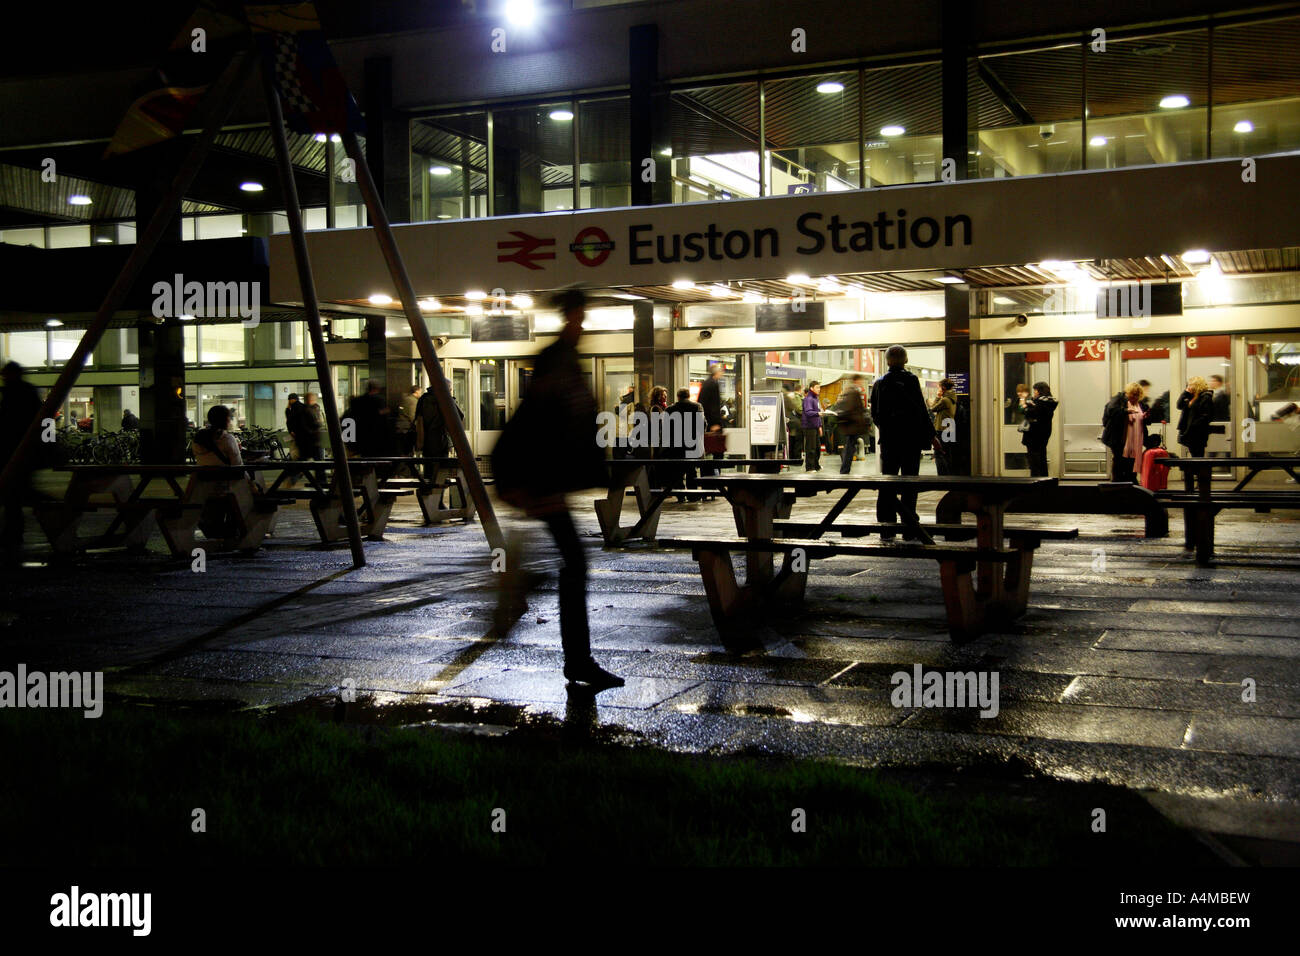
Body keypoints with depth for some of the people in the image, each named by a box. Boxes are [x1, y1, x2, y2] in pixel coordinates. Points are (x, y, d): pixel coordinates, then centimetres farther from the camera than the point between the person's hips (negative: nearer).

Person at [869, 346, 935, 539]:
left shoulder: (879, 383, 4)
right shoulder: (911, 380, -8)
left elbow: (875, 414, 9)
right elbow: (921, 409, -10)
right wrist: (930, 435, -2)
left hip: (888, 440, 3)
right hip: (911, 439, -3)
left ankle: (886, 530, 7)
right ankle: (909, 530, 1)